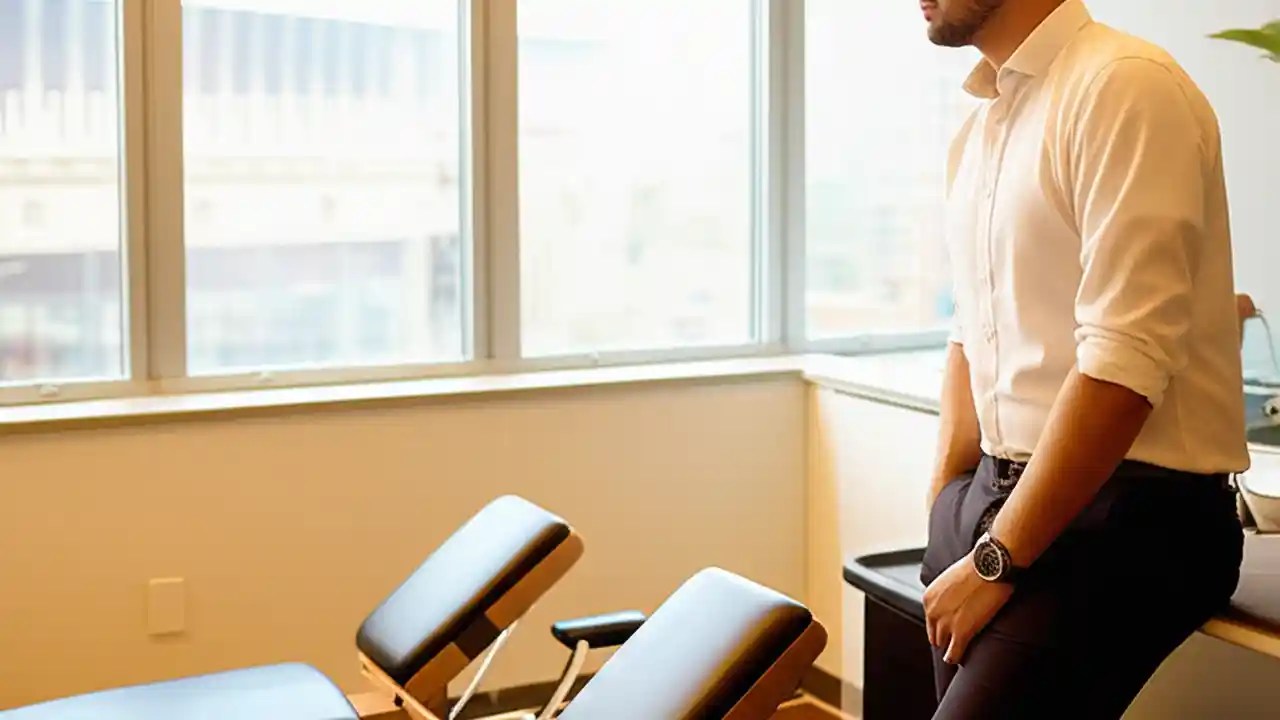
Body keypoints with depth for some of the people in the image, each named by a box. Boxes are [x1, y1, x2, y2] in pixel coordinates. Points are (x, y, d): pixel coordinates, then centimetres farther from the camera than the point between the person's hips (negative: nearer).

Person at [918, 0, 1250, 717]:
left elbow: (1123, 363, -21)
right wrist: (942, 521, 10)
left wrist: (997, 560, -17)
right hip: (995, 495, 8)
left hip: (1130, 515, -8)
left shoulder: (1126, 86, -14)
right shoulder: (978, 130, 13)